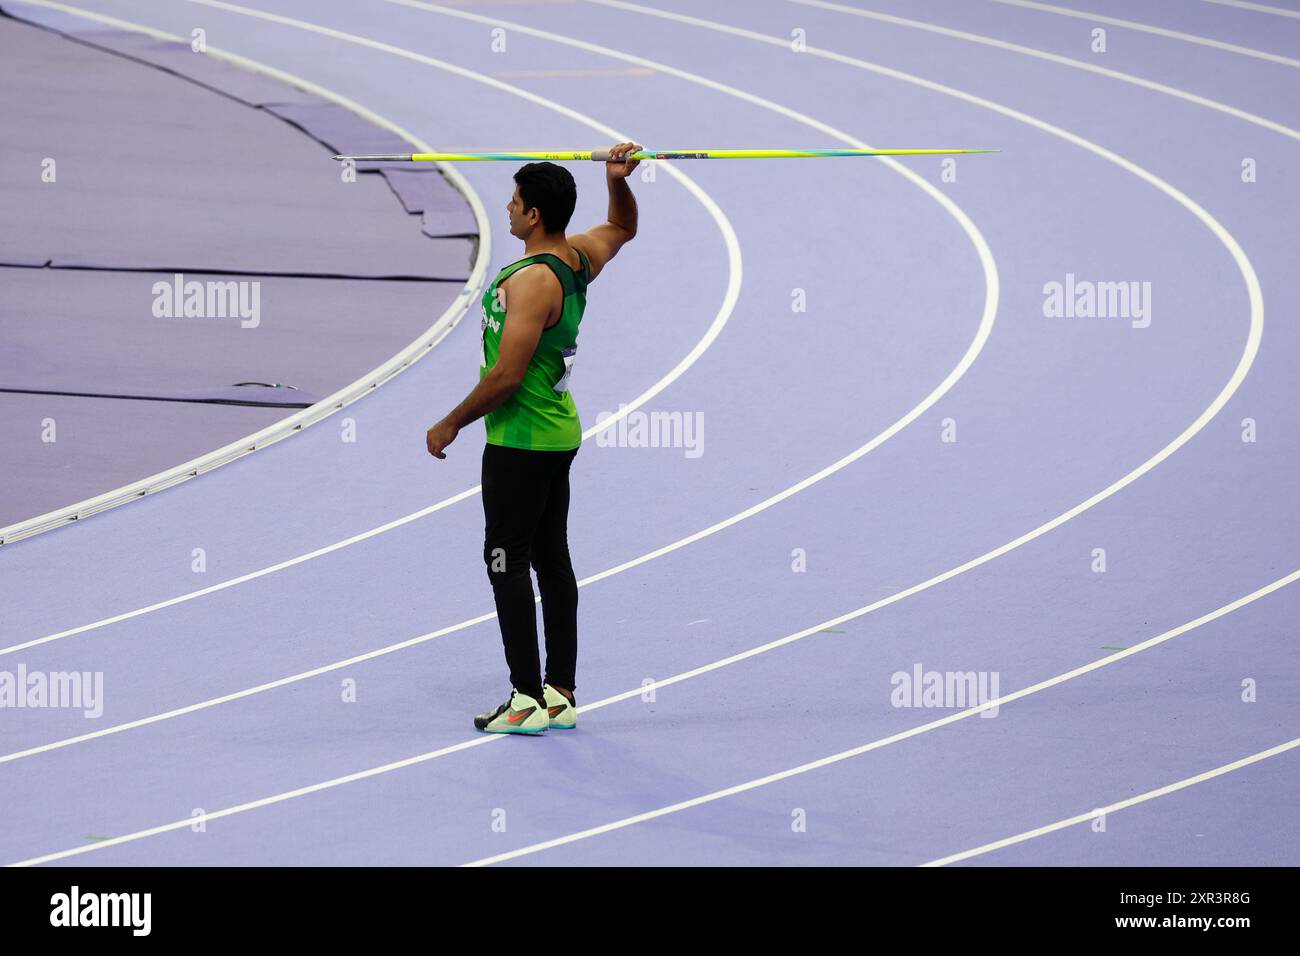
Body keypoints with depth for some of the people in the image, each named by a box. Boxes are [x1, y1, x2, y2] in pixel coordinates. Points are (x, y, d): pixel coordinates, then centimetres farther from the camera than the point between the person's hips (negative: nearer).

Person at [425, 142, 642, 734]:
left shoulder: (531, 282, -23)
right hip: (558, 435, 10)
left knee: (508, 560, -5)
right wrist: (619, 182, 8)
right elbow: (622, 228, 29)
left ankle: (528, 700, -6)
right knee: (552, 559, 12)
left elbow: (506, 376, -25)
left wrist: (452, 424, -12)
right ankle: (560, 694, 15)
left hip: (520, 441, -10)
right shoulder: (579, 260, 5)